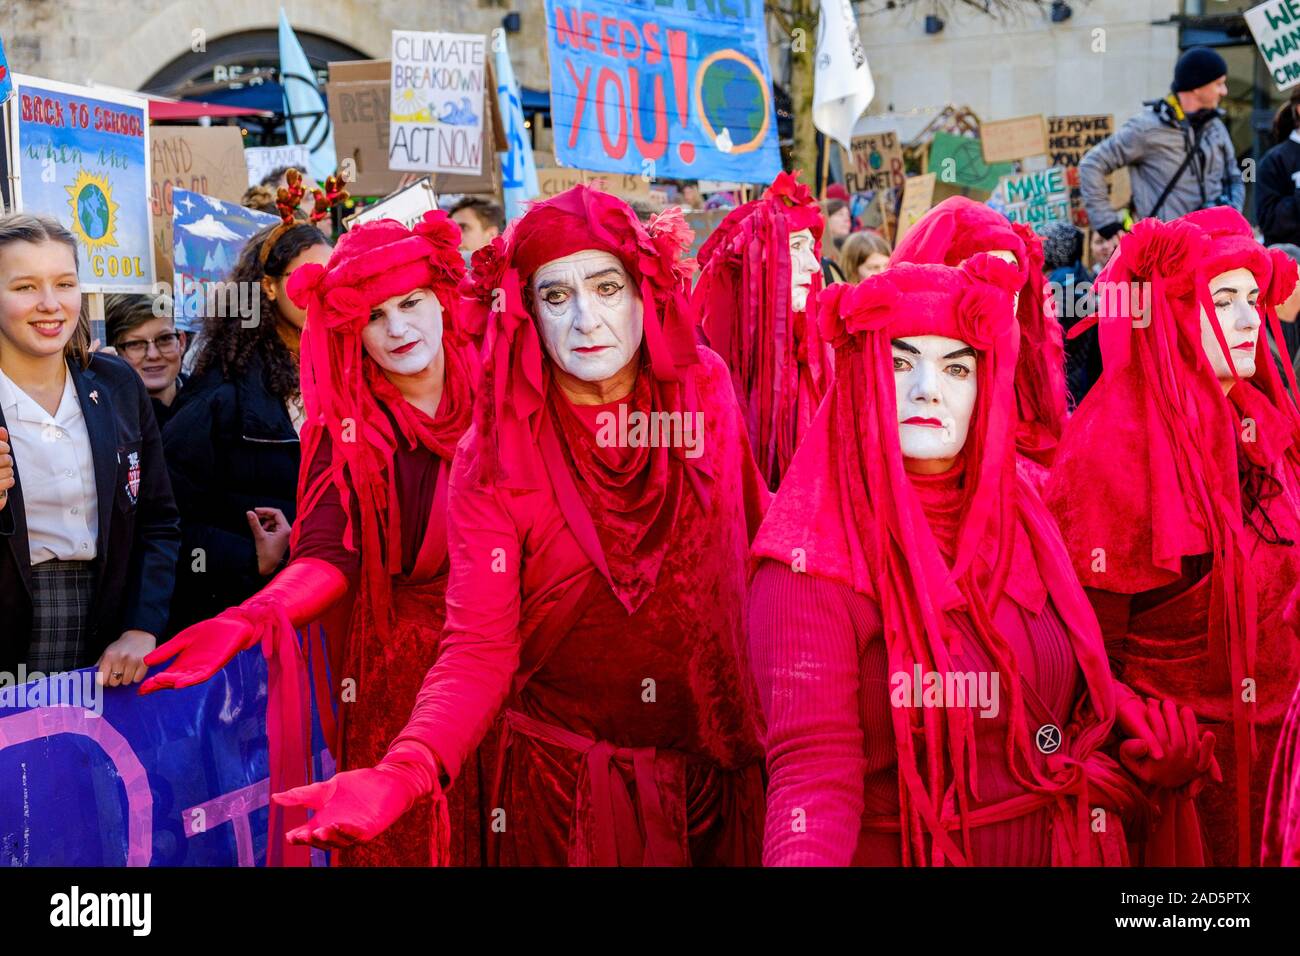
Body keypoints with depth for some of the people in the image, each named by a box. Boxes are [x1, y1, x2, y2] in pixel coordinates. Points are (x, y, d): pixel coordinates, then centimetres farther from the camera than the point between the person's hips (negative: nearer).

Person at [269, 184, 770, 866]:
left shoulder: (705, 390, -5)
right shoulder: (494, 462, -14)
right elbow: (479, 651, -19)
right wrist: (402, 773, -34)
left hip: (723, 763, 3)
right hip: (569, 785, -3)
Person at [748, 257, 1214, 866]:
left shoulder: (1013, 516, 1)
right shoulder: (813, 559, -19)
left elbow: (1081, 681, 12)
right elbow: (815, 767, -27)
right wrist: (804, 857, -46)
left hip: (1071, 846, 6)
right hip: (909, 851, -6)